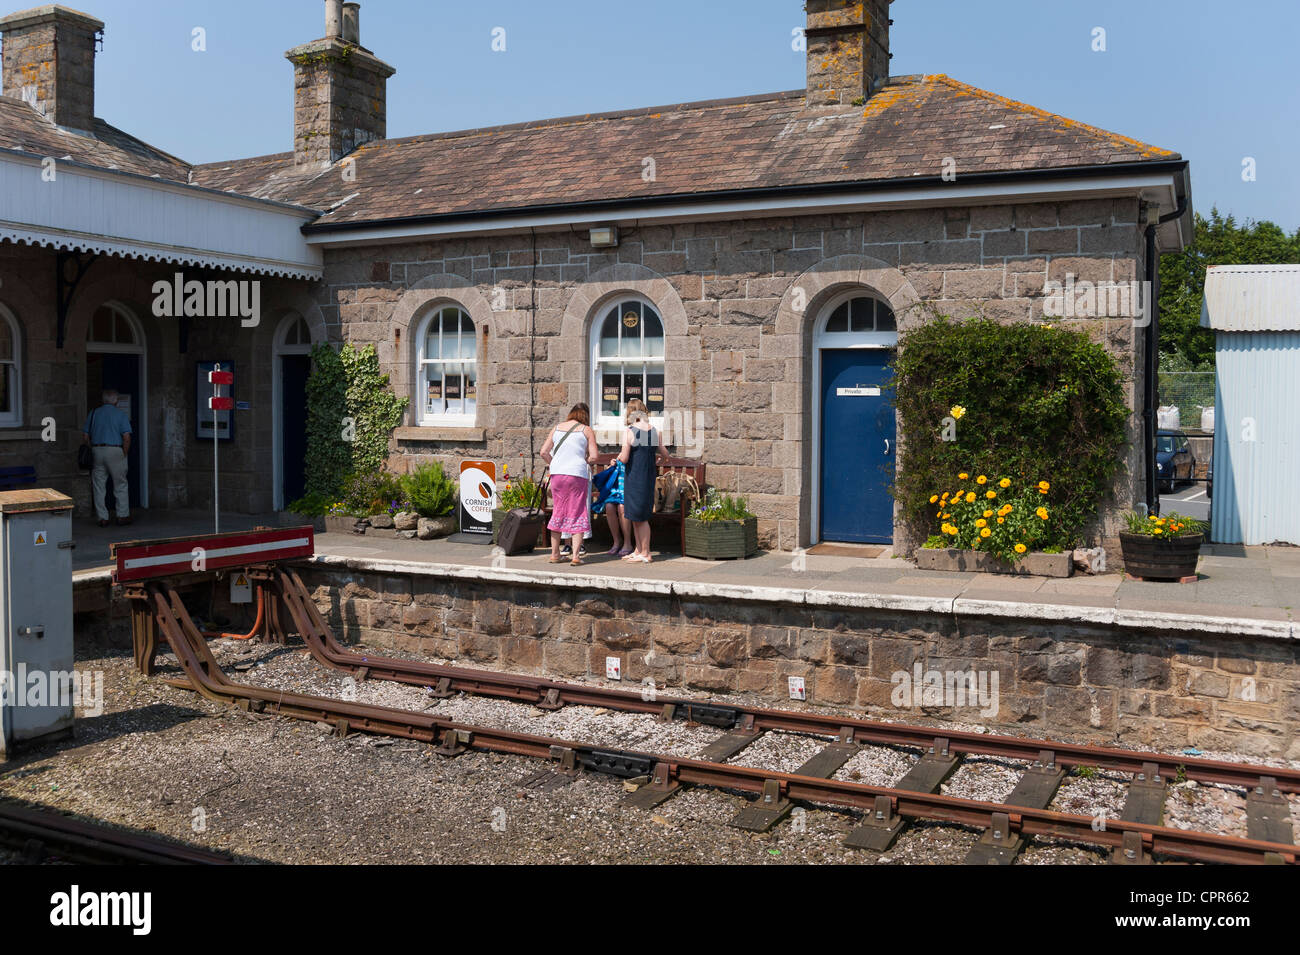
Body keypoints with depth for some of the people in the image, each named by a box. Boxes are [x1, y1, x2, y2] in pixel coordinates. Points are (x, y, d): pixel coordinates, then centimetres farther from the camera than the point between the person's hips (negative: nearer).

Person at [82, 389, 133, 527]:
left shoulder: (93, 414, 10)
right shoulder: (121, 414, 0)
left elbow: (85, 437, 5)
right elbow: (126, 437, -10)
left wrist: (90, 452, 12)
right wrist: (124, 454, -1)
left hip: (96, 450, 3)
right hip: (115, 451, -3)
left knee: (98, 487, 7)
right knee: (120, 485, 6)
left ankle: (102, 518, 7)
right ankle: (123, 516, 7)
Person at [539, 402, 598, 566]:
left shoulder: (557, 428, 13)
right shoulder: (586, 430, 3)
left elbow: (543, 452, 8)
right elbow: (593, 457, -4)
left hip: (556, 473, 4)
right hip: (577, 474, -4)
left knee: (558, 512, 13)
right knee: (578, 514, 2)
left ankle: (554, 554, 18)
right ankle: (576, 555, -3)